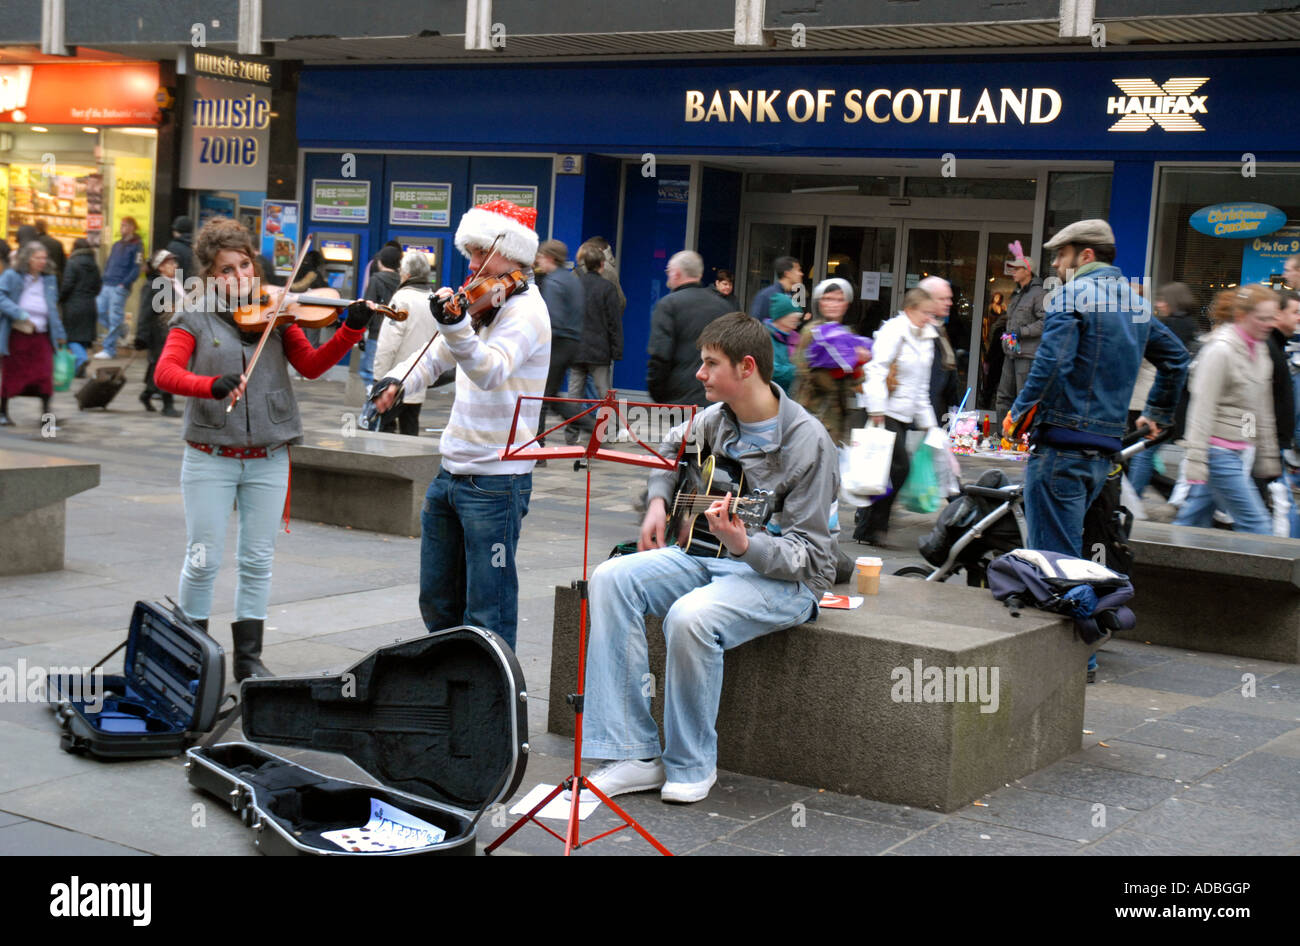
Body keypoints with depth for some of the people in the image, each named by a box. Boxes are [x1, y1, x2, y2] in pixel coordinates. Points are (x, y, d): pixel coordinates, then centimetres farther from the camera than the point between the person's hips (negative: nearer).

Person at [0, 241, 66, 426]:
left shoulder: (49, 280, 12)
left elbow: (53, 309, 18)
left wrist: (59, 334, 15)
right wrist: (20, 315, -26)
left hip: (41, 336, 3)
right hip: (15, 335, -3)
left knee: (44, 375, -9)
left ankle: (46, 411, 0)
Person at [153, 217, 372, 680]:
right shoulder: (195, 317, -2)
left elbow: (310, 365, -4)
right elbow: (165, 372, -16)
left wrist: (350, 331, -18)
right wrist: (212, 385, -35)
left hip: (268, 459, 2)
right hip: (210, 457, -2)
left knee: (257, 560, 8)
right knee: (203, 560, 1)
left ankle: (248, 657, 20)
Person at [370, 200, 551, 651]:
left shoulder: (525, 311, -14)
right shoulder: (483, 306, 12)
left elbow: (489, 370, -33)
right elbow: (434, 359, 20)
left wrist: (455, 325, -51)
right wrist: (398, 382, -1)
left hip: (496, 479, -9)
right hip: (452, 473, 9)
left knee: (488, 613, -5)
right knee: (437, 600, 18)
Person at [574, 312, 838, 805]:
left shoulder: (807, 442, -18)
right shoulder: (716, 419, 4)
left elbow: (807, 555, -18)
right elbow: (673, 446, 29)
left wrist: (743, 544, -35)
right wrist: (658, 501, 13)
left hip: (785, 579, -7)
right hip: (707, 556, 8)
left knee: (690, 615, -36)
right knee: (612, 578, -17)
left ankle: (691, 765, -12)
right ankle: (635, 754, -17)